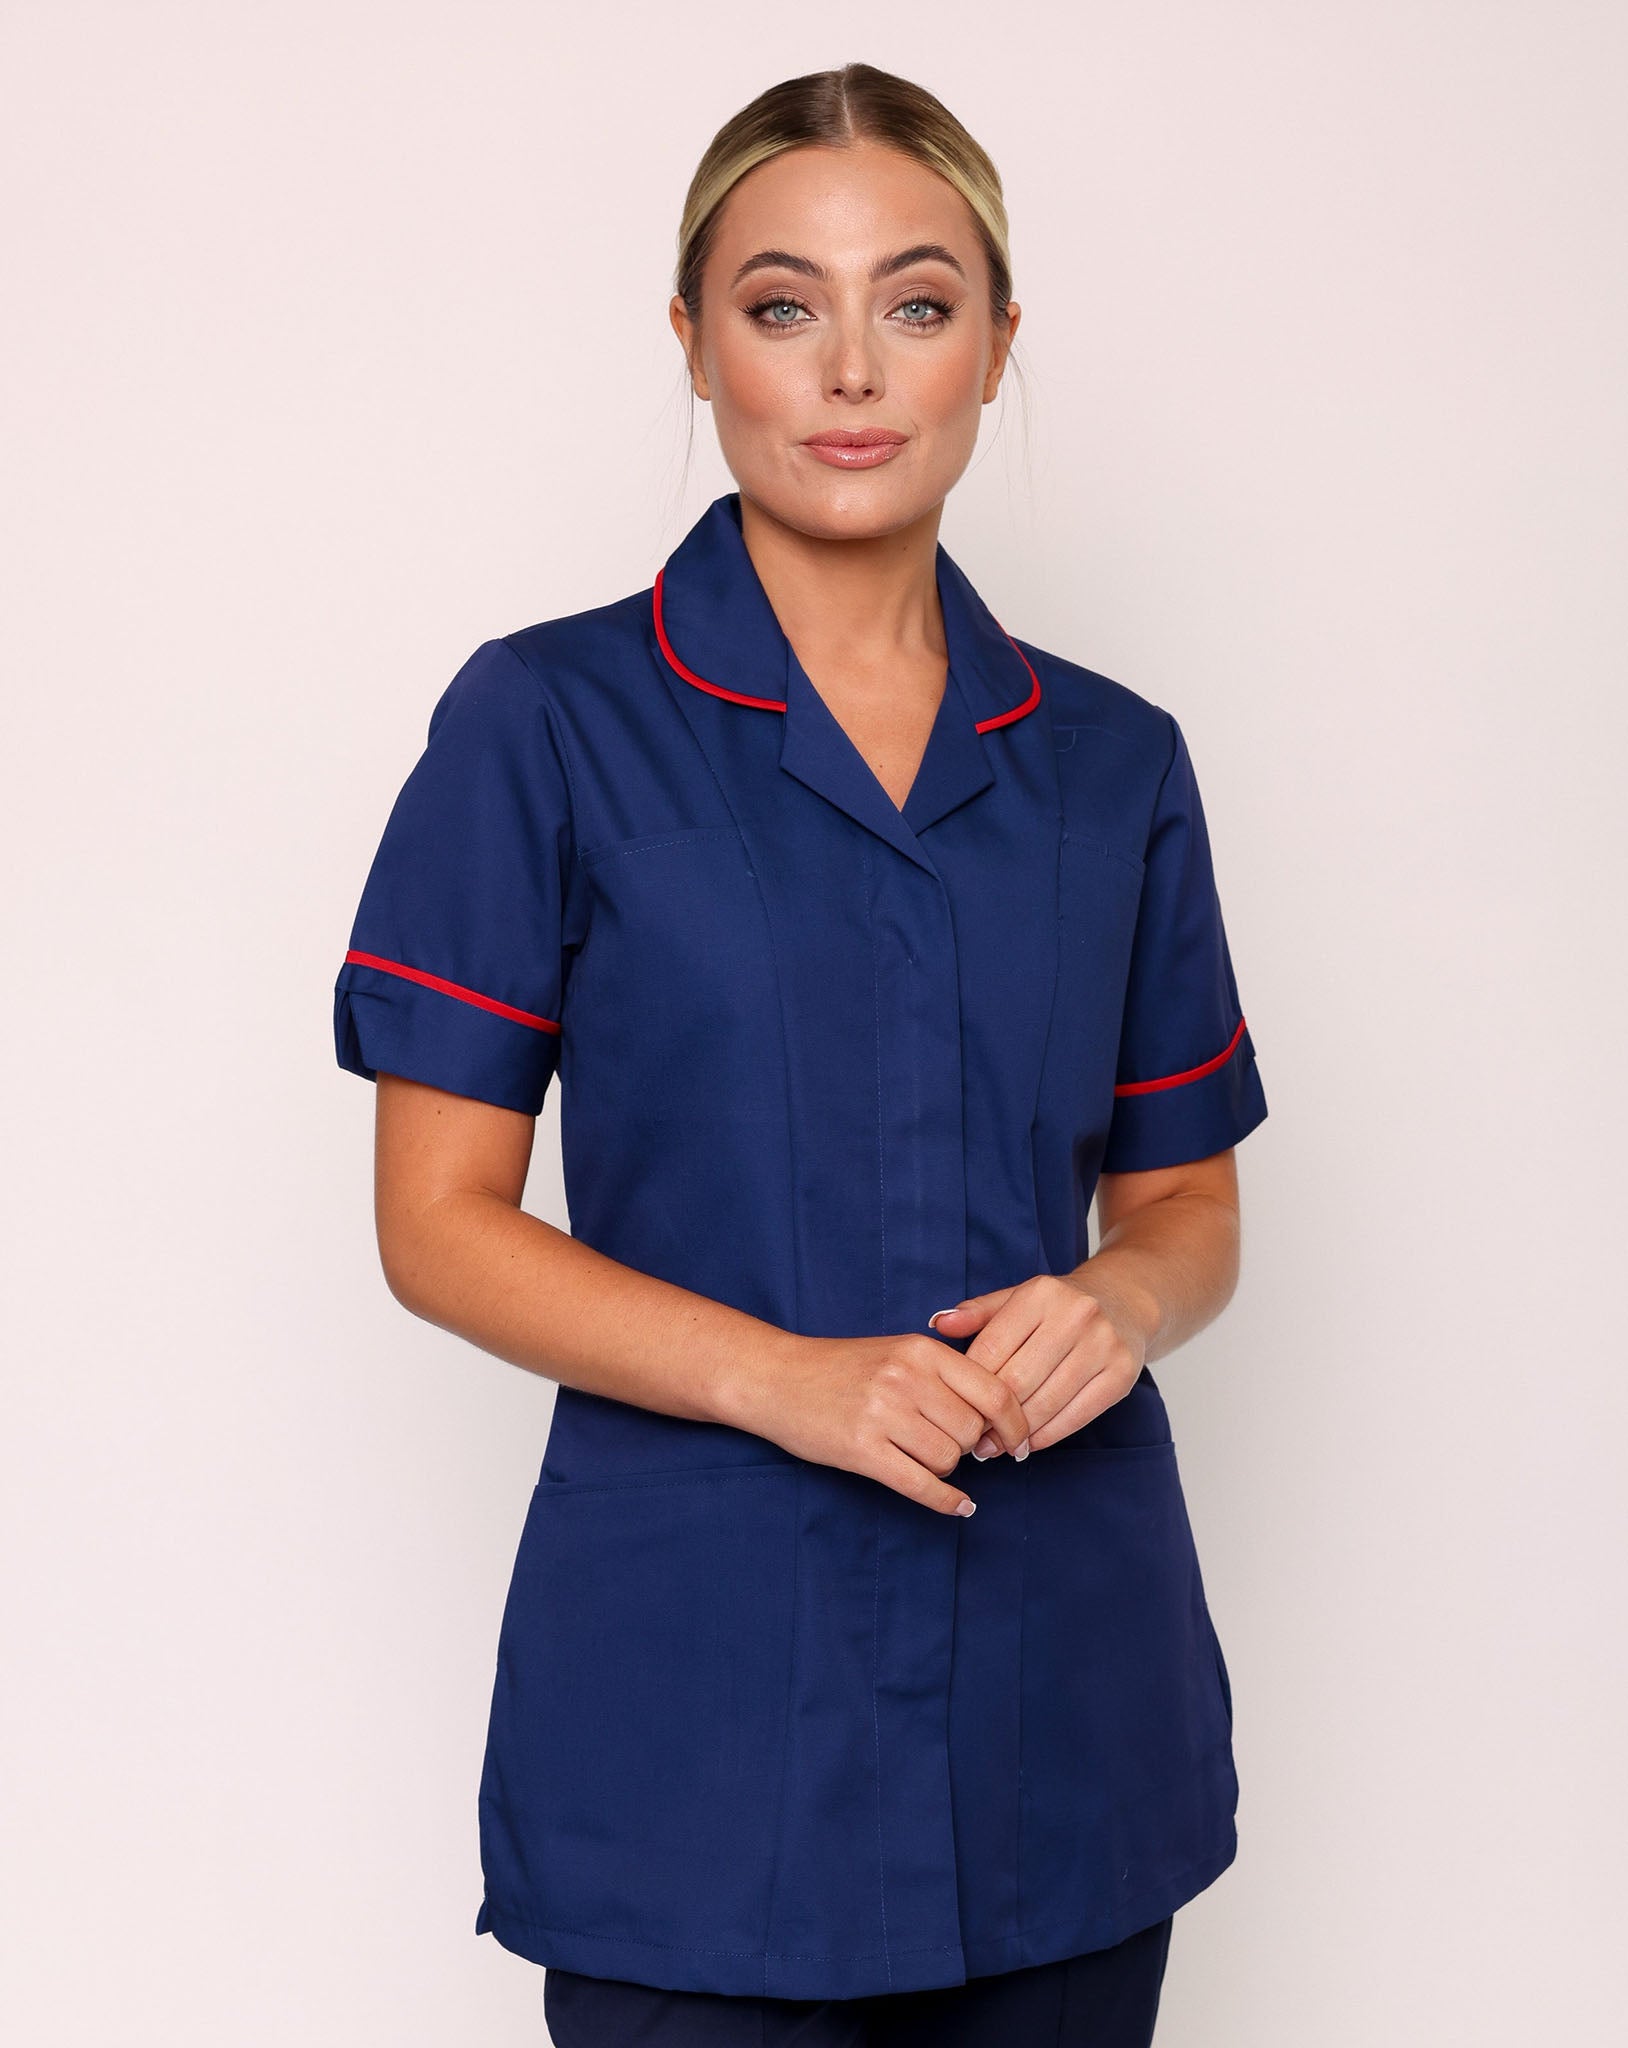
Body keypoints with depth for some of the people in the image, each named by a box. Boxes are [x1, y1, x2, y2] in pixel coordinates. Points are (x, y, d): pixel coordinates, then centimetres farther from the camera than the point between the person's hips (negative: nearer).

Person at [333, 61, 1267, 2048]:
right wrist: (783, 1375, -19)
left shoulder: (1112, 763, 7)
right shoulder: (550, 723, -3)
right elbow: (438, 1223, -5)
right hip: (703, 1707, -3)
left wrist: (1122, 1303, -10)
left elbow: (1186, 1202, 14)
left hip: (1069, 1682, 4)